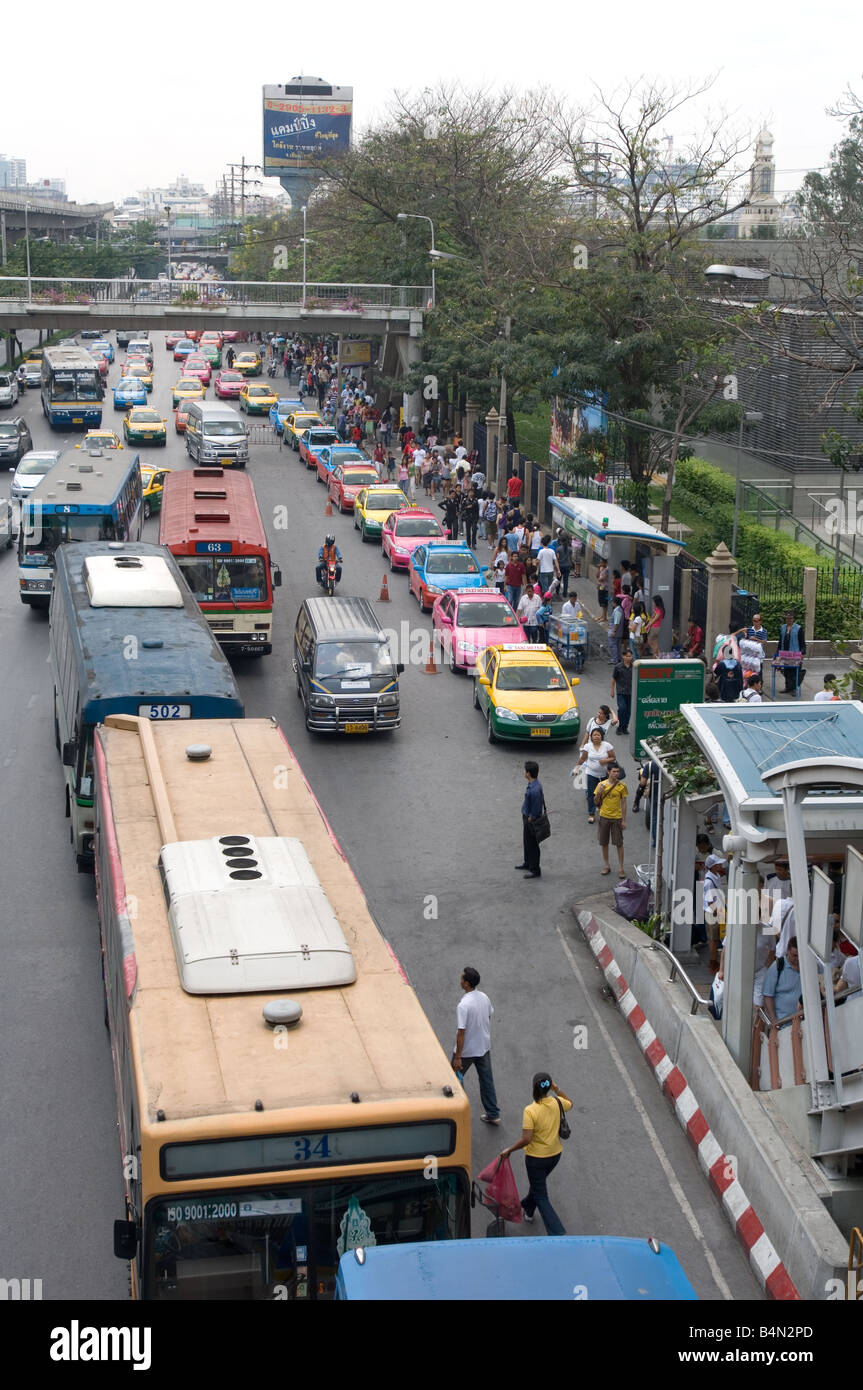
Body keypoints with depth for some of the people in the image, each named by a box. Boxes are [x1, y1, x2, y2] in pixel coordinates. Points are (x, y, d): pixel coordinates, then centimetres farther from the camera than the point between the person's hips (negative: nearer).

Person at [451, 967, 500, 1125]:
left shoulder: (463, 1005, -29)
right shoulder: (484, 998, -7)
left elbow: (461, 1032, -25)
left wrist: (457, 1057, -18)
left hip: (467, 1050, -6)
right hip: (484, 1047, 6)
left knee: (456, 1077, 17)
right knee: (487, 1080, 17)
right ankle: (493, 1114, 24)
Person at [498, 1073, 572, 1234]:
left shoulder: (530, 1111, -26)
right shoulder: (557, 1103, -11)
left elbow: (526, 1139, -26)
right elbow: (570, 1104, 14)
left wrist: (509, 1150, -13)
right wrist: (556, 1089, 9)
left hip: (536, 1158, -6)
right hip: (555, 1155, 6)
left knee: (541, 1197, 6)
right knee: (539, 1183, 32)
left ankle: (558, 1233, -2)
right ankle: (528, 1208, 56)